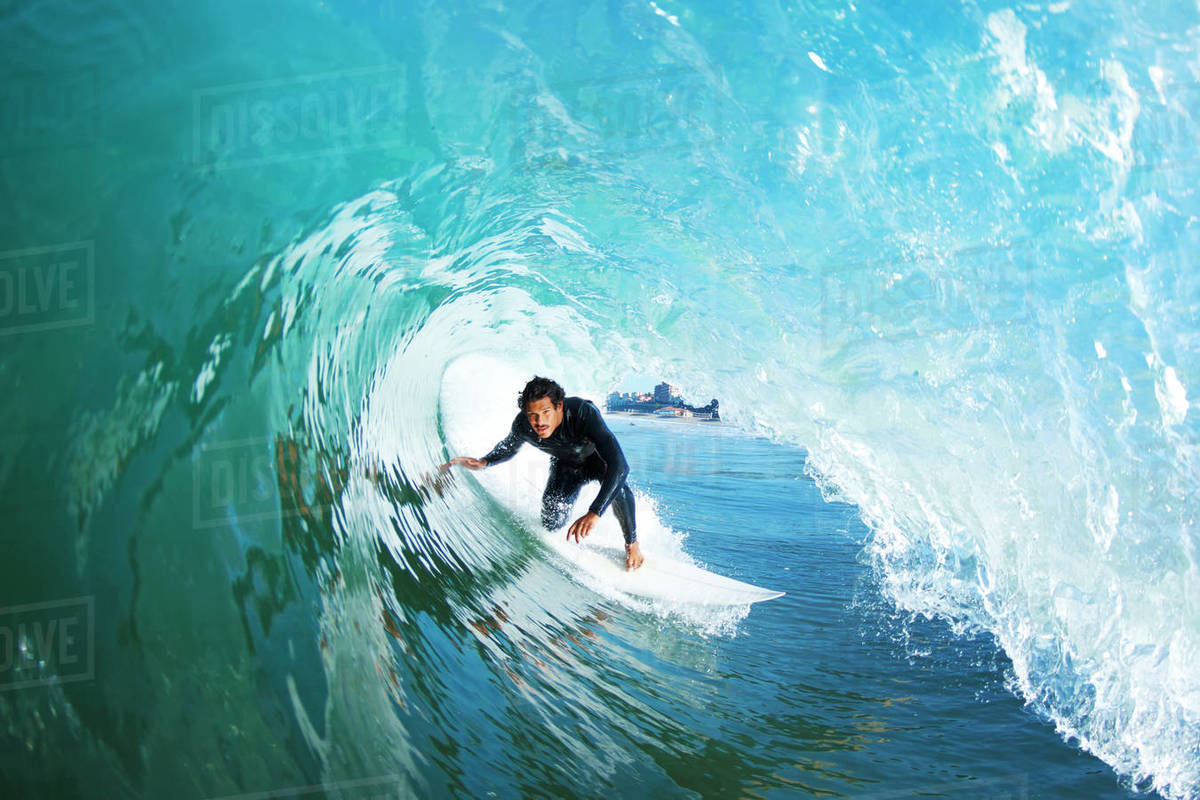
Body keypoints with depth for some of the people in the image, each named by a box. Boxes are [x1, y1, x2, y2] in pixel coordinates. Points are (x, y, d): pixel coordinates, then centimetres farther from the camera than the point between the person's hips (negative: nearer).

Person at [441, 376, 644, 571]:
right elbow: (508, 448, -2)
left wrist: (595, 513, -62)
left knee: (618, 489, -35)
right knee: (552, 524, -10)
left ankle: (631, 543, -6)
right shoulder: (522, 425, -29)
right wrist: (484, 462, -24)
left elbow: (619, 465, -52)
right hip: (565, 465, 4)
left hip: (597, 457, -4)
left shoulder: (584, 413, -44)